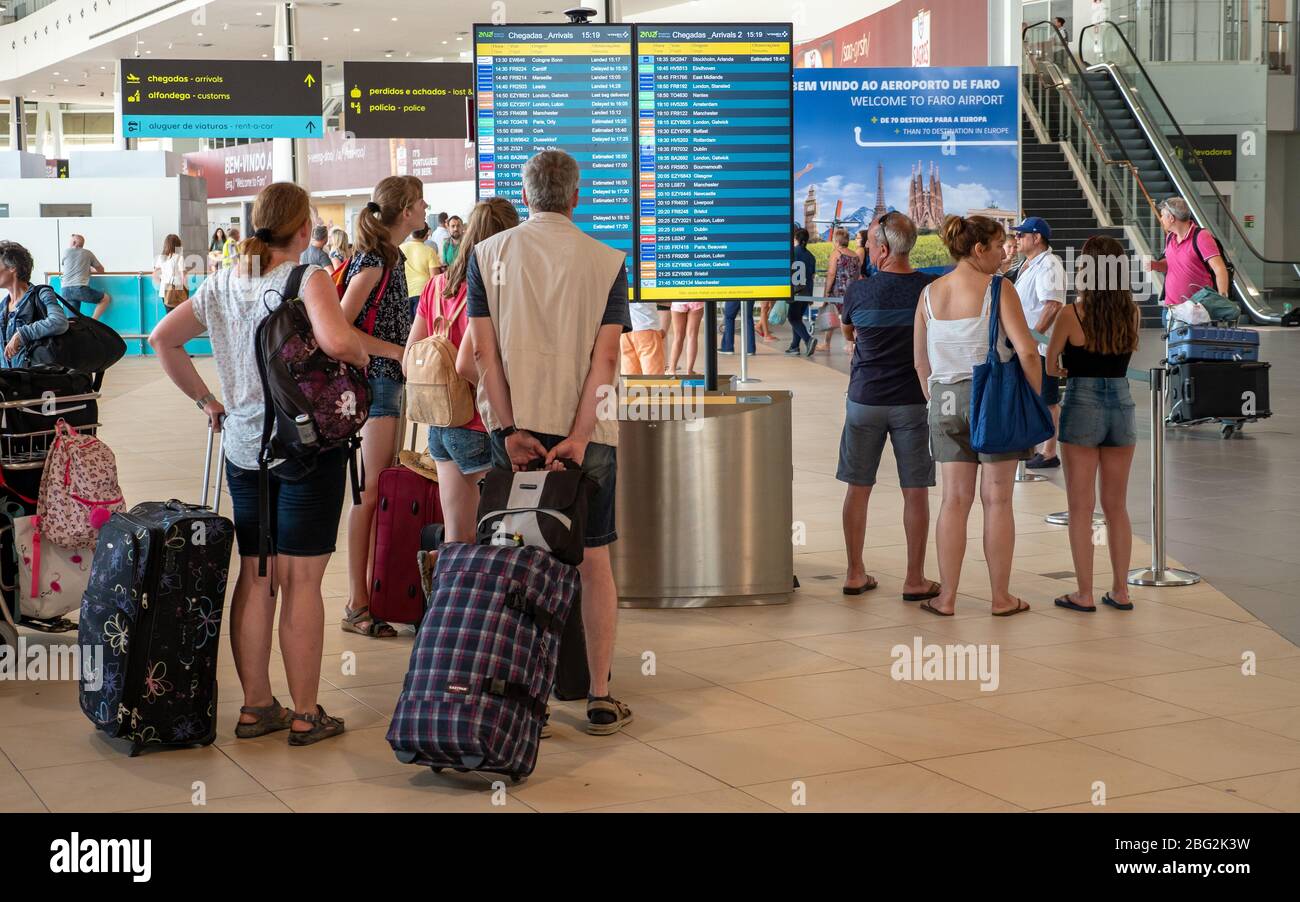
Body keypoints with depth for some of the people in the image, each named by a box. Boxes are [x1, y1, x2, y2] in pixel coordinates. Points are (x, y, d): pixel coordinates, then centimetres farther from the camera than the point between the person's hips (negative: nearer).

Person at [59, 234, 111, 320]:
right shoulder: (88, 253, 14)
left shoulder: (65, 252, 16)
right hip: (80, 289, -3)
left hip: (66, 291, 3)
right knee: (106, 298, 15)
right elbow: (101, 270, 22)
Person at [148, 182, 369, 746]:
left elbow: (163, 338, 11)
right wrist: (363, 358, -8)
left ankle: (255, 705, 18)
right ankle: (305, 714, 6)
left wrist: (204, 399, 15)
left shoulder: (220, 285, 8)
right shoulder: (308, 279, -12)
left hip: (243, 446, 6)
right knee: (301, 581, -1)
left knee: (253, 577, 12)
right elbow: (337, 342, -29)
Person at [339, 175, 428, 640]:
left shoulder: (390, 257, 15)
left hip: (387, 379, 10)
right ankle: (357, 606, -5)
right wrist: (396, 351, -19)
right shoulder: (373, 261, -15)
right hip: (373, 380, -10)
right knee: (370, 491, -8)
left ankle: (371, 591, 18)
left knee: (381, 489, 11)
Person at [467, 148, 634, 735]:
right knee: (594, 563, 7)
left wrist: (510, 431, -7)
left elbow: (484, 349, -4)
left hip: (515, 429, 1)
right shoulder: (606, 262, -1)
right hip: (584, 431, -1)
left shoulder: (488, 254, 2)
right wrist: (578, 437, -12)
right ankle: (600, 698, 9)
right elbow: (605, 357, -9)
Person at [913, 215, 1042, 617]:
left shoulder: (930, 293, 7)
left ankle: (947, 597, 9)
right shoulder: (998, 289, -8)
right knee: (997, 500, 4)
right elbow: (1026, 351, -15)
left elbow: (921, 361, 12)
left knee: (955, 498, 9)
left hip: (946, 398, 4)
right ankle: (1001, 598, 11)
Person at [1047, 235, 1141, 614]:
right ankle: (1120, 591, 16)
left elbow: (1050, 366, 1)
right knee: (1117, 507, 13)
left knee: (1081, 509, 4)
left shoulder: (1072, 313, -11)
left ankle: (1085, 594, 5)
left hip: (1082, 406, -4)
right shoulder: (1132, 314, 0)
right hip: (1122, 405, 4)